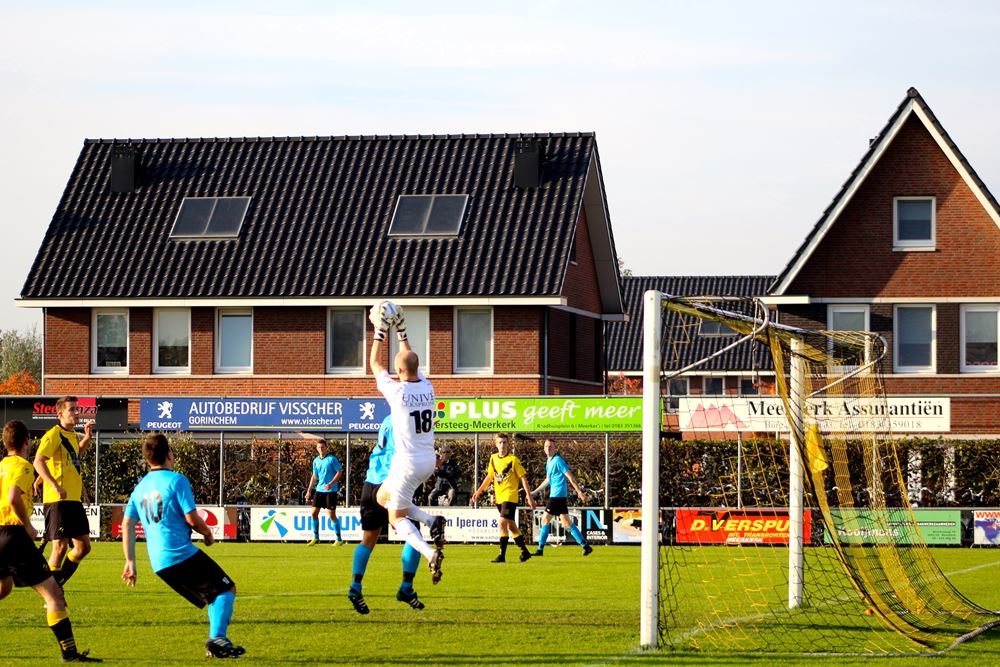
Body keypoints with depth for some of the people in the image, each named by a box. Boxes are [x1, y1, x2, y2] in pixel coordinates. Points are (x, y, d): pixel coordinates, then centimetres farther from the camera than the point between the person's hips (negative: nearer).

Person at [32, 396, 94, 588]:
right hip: (58, 500, -9)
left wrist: (87, 438, 19)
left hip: (74, 500, 9)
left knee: (84, 546, 8)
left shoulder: (72, 434, 15)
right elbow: (38, 462, -21)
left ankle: (57, 585, 21)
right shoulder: (54, 435, -10)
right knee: (60, 546, -8)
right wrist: (55, 486, -31)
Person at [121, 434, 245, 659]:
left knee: (215, 596, 18)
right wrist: (208, 534, 9)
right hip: (183, 554, -7)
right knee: (227, 589, 0)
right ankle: (217, 638, -19)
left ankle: (215, 645, 8)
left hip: (159, 564, 7)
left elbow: (127, 525, 10)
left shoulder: (140, 488, 14)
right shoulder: (176, 480, -6)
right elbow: (192, 518, -11)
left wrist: (130, 562, 11)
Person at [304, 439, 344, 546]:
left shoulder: (332, 459, -7)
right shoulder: (316, 461, 11)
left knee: (331, 514, -7)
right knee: (314, 512, 3)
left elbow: (340, 472, -8)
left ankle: (339, 539, 2)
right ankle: (315, 538, 14)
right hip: (319, 489, 6)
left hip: (331, 491, -6)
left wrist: (331, 483, -19)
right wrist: (309, 491, 15)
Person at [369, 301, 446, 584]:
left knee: (397, 517, 5)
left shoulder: (396, 391, -16)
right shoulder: (427, 387, 1)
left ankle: (430, 553, -20)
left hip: (407, 462, -7)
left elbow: (375, 363, 1)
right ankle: (432, 521, 5)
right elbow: (411, 360, 21)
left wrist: (380, 332, 8)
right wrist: (401, 332, 24)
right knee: (383, 497, 25)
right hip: (429, 461, 7)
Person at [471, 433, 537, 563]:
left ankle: (502, 555, -16)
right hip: (499, 497, 7)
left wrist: (529, 497, -10)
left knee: (502, 523, -17)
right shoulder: (493, 458, 8)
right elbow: (490, 476, 22)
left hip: (510, 496, -7)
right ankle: (525, 552, 27)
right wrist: (479, 491, 23)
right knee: (511, 525, 14)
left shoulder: (513, 459, -9)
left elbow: (523, 478, -7)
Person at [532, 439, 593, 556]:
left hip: (557, 495, -9)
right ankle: (585, 545, 6)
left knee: (545, 520, -4)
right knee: (567, 523, 7)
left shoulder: (558, 460, -11)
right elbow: (548, 480, 29)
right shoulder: (549, 462, 17)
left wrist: (580, 492, -17)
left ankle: (540, 549, 2)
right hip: (554, 495, 9)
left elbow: (570, 477, -14)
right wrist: (534, 492, 32)